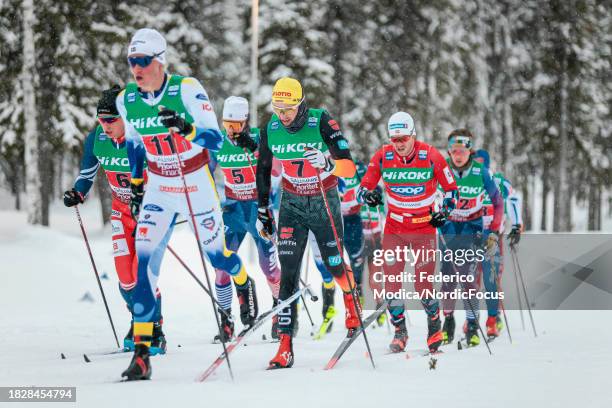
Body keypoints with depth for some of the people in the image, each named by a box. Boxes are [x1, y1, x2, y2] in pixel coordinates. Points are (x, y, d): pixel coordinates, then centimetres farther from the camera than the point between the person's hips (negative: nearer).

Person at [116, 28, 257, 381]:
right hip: (158, 188, 3)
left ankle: (244, 282, 52)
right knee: (144, 262, -12)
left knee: (215, 254, 12)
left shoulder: (188, 89, -19)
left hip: (197, 185, -3)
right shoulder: (127, 100, -5)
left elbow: (217, 140, -23)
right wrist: (136, 185, 17)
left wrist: (186, 128, -41)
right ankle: (142, 353, -13)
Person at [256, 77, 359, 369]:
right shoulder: (270, 130, -7)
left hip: (325, 203, -2)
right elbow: (263, 172, 9)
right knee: (288, 273, -9)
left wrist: (328, 163, -43)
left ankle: (351, 301, 45)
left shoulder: (322, 122, -18)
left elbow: (349, 167, -22)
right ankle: (285, 346, -13)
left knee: (334, 266, 8)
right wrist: (262, 211, 10)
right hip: (292, 205, 2)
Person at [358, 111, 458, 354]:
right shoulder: (382, 157, -7)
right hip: (394, 228, 2)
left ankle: (434, 325, 20)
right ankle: (399, 331, 15)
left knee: (423, 285, -5)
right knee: (391, 281, -3)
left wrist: (445, 211, -9)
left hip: (424, 227, -2)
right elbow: (363, 187, 2)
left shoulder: (431, 156, -11)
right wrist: (368, 195, -20)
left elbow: (451, 188, 3)